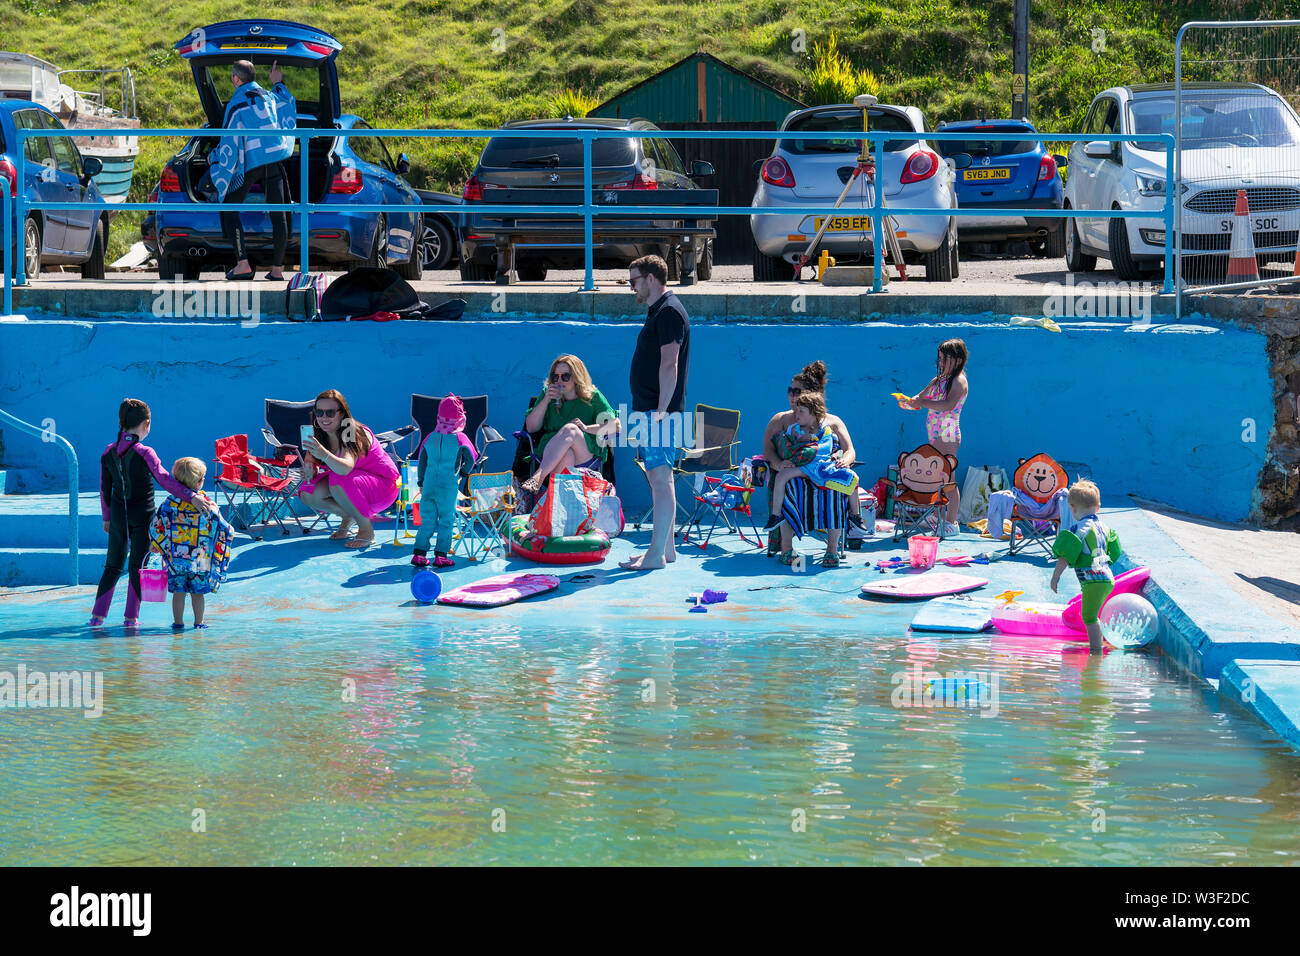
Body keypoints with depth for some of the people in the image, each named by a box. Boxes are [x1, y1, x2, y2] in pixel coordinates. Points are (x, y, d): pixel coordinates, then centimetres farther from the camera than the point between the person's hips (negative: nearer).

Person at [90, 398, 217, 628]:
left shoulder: (109, 453, 0)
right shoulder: (144, 453, -15)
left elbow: (105, 489, 7)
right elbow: (165, 480, -19)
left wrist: (107, 517, 17)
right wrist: (191, 496, -19)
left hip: (118, 514, 4)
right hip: (143, 515, -4)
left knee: (113, 566, 14)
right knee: (137, 566, 6)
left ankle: (98, 615, 10)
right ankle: (131, 617, 7)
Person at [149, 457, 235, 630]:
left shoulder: (170, 502, -5)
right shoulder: (206, 503, -8)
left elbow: (156, 527, -3)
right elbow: (223, 529, -2)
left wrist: (157, 546, 12)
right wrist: (230, 531, 20)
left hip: (175, 557, 1)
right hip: (201, 558, -1)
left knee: (178, 591, 9)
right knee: (198, 592, 10)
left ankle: (178, 622, 13)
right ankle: (198, 622, 15)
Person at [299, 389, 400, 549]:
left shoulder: (357, 434, -26)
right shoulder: (320, 437, -5)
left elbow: (346, 468, -44)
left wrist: (324, 454, -62)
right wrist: (310, 473, -27)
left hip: (383, 485, -7)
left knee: (338, 483, -35)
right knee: (308, 494, -15)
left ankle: (367, 530, -15)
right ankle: (347, 516, 10)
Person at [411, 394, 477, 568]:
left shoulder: (430, 438, 7)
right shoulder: (460, 438, -5)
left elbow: (422, 462, 12)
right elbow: (471, 458, -4)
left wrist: (421, 483, 22)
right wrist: (463, 473, 16)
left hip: (429, 484, 4)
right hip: (449, 485, -4)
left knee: (427, 519, 10)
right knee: (446, 520, 2)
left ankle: (419, 553, 5)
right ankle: (440, 555, -2)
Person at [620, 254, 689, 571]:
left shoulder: (669, 311, -13)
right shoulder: (658, 310, 19)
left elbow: (669, 364, -20)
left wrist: (661, 410, -23)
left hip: (660, 412, -11)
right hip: (649, 409, 11)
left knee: (660, 479, -10)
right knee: (657, 478, 13)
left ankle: (657, 554, -12)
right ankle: (666, 548, 19)